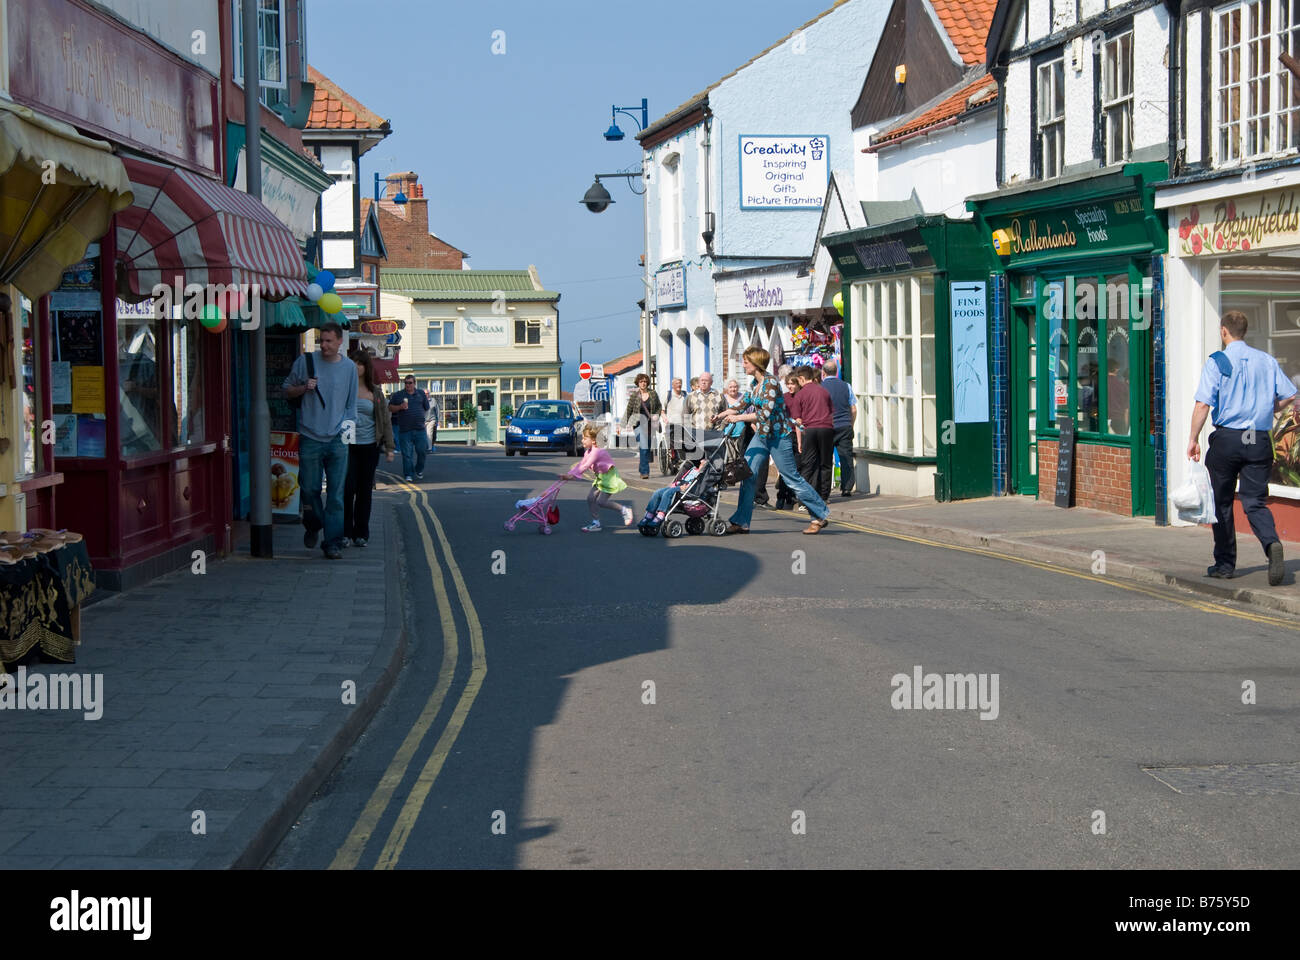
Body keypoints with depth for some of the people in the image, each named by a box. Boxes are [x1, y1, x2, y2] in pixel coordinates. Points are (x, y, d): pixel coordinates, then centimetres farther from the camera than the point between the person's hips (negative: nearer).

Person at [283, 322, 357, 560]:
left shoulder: (349, 368, 7)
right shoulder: (305, 362, 3)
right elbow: (287, 390, 12)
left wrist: (349, 422, 0)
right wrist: (304, 388, -7)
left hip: (338, 440, 0)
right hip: (310, 438, 0)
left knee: (336, 495, -3)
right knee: (310, 489, 4)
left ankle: (332, 542, 1)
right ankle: (313, 526, 31)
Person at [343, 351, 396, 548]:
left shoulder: (375, 393, 8)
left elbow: (385, 420, 12)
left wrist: (389, 447, 6)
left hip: (369, 446, 2)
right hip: (347, 445, -2)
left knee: (365, 491, 6)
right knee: (347, 488, -10)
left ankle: (361, 534, 14)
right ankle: (345, 533, -3)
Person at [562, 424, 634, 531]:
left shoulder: (596, 451, -24)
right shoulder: (588, 452, 7)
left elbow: (586, 466, -30)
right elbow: (581, 464, 4)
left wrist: (573, 475, -32)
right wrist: (569, 474, -8)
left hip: (609, 477, -10)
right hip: (600, 478, 10)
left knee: (601, 501, -13)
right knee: (590, 498, 1)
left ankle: (624, 509, 3)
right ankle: (596, 523, 8)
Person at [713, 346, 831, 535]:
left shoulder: (770, 382, -19)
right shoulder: (755, 384, 8)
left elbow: (766, 414, -26)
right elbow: (743, 403, 20)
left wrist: (738, 418, -23)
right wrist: (722, 415, 12)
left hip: (778, 436, -8)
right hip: (761, 435, 8)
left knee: (791, 478, -1)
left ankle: (821, 516, 12)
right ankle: (741, 522, 2)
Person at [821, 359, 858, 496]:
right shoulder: (846, 386, 5)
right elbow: (853, 410, 7)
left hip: (827, 427, -2)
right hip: (845, 426, 2)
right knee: (846, 458, 4)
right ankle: (847, 488, 0)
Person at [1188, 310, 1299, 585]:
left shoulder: (1217, 362, -5)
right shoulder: (1266, 361, 7)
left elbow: (1203, 404, -13)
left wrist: (1193, 439, -6)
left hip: (1226, 438, -3)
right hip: (1260, 440, 3)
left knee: (1222, 503, 11)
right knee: (1255, 501, 5)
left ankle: (1225, 564, 18)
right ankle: (1271, 543, -24)